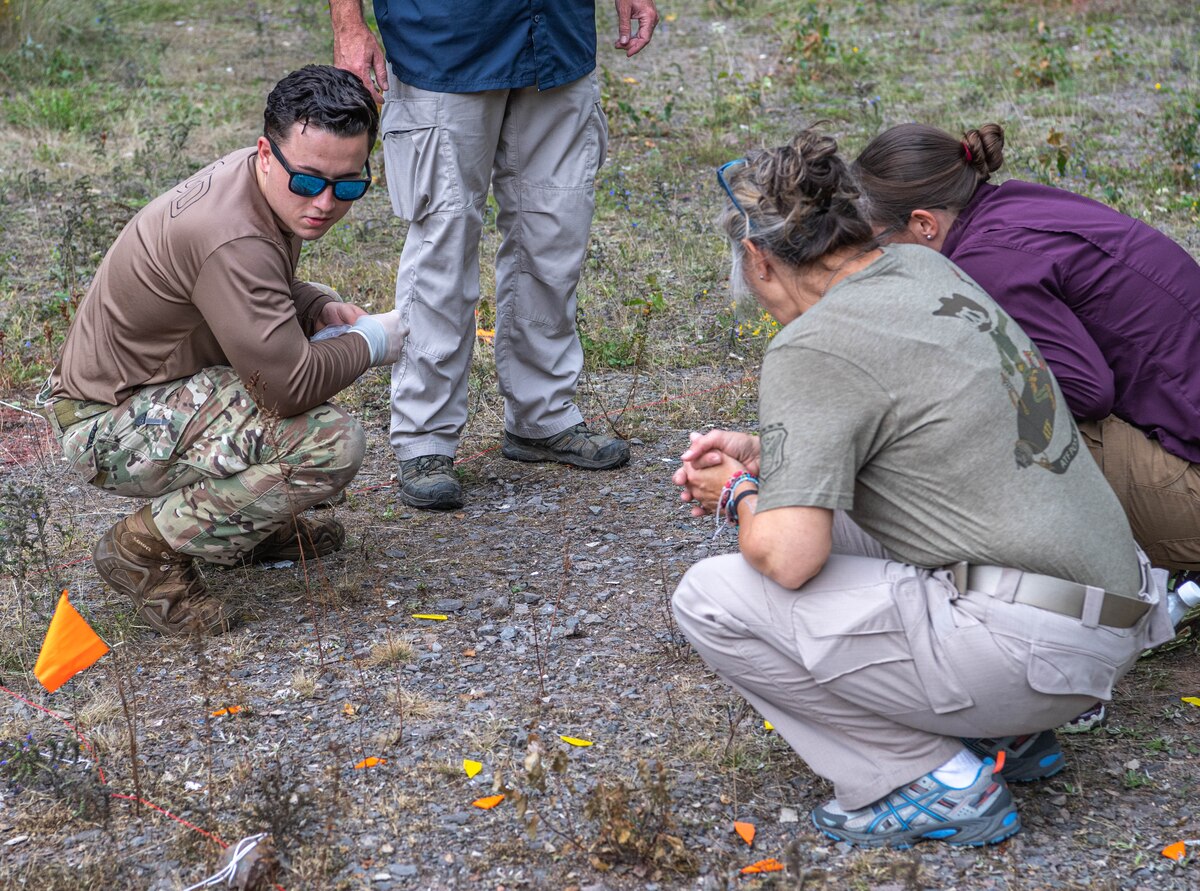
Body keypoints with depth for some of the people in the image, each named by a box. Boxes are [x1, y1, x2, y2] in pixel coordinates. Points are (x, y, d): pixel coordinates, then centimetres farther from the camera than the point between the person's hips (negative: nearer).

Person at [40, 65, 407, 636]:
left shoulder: (259, 182, -1)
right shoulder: (231, 239, -31)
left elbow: (259, 292, 21)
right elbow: (292, 387, -30)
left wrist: (318, 306, 0)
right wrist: (373, 343, -12)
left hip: (150, 381, 10)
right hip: (110, 431, -10)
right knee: (331, 444, -25)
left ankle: (246, 524, 21)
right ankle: (146, 547, -10)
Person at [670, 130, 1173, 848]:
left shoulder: (813, 345, -14)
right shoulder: (926, 270, 12)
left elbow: (790, 557, -22)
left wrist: (741, 497, -1)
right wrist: (761, 452, 25)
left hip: (1029, 646, -9)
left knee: (713, 599, -8)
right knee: (833, 517, 27)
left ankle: (939, 782, -2)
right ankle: (1007, 733, 19)